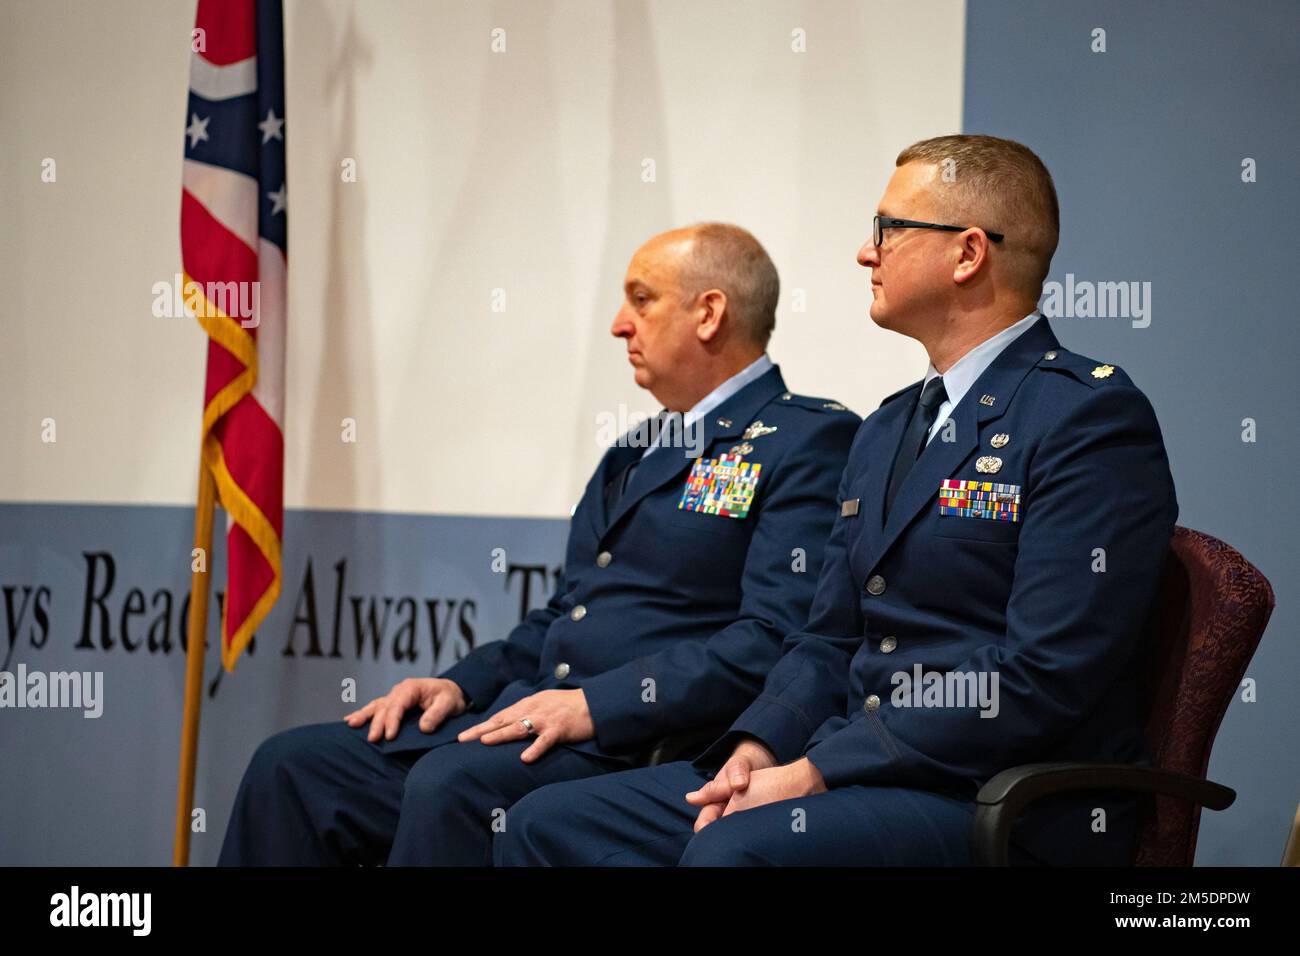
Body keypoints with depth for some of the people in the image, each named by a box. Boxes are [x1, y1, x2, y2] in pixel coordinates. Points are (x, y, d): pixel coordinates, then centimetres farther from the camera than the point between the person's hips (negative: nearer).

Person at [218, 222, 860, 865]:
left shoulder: (808, 441, -3)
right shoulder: (633, 453, 26)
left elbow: (776, 640, -15)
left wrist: (597, 705, -20)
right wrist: (462, 685, 8)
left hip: (640, 741, -9)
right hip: (531, 716, 9)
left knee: (452, 782, -34)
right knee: (290, 766, -4)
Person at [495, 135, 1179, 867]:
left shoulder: (1093, 416, -9)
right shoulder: (888, 429, 21)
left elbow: (1044, 675, -18)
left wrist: (818, 773, -18)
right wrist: (759, 748, -2)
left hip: (1005, 808, -8)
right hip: (863, 778, 9)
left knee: (733, 849, -34)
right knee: (547, 823, -4)